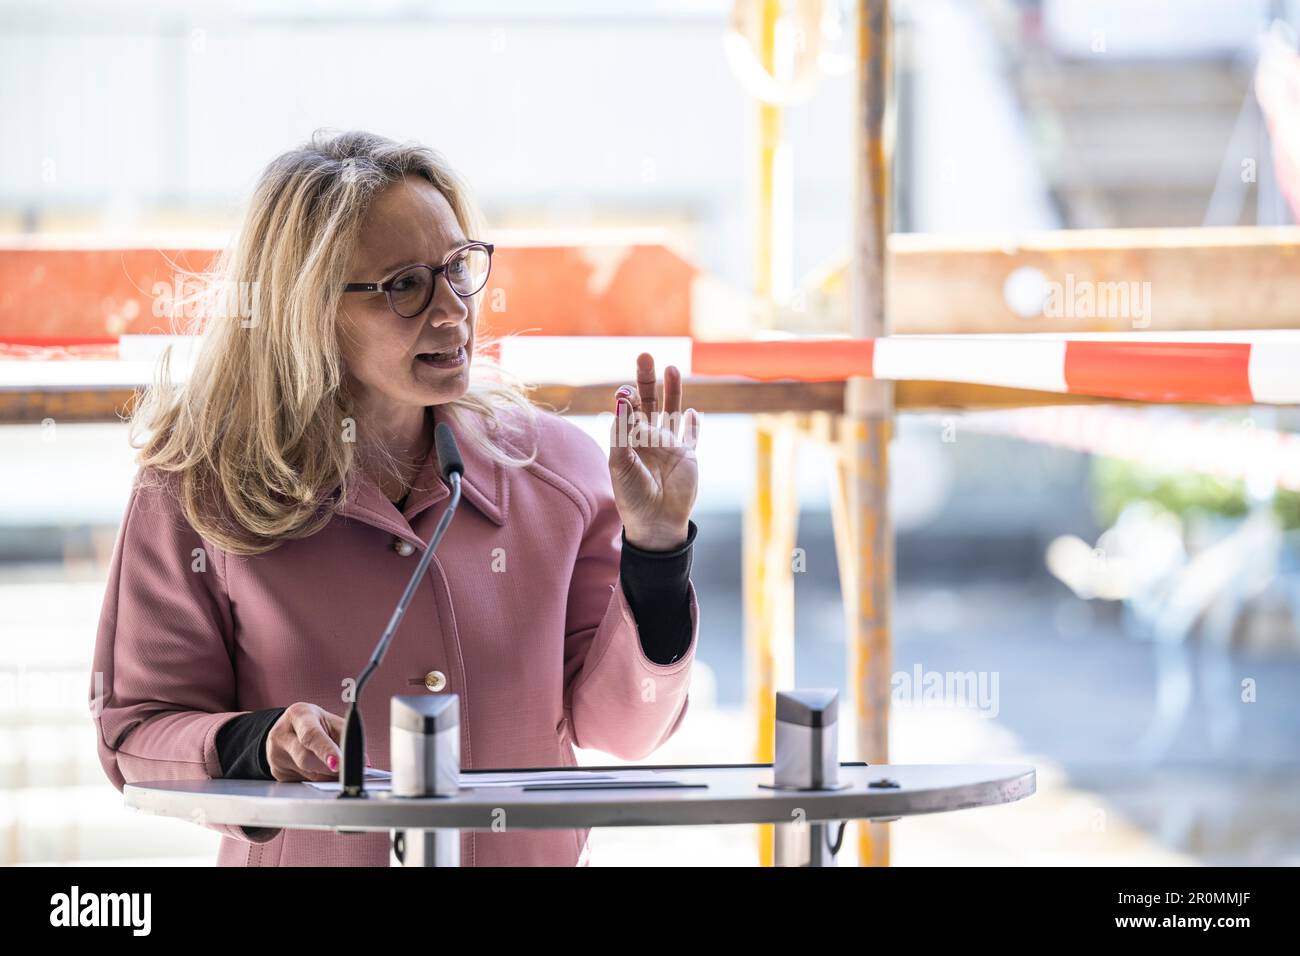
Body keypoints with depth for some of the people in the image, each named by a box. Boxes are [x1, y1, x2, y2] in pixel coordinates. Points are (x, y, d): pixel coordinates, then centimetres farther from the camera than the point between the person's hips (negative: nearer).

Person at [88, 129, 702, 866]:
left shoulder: (556, 468, 5)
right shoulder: (198, 489, -1)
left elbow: (620, 729, 5)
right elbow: (135, 733, 2)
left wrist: (654, 544, -6)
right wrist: (255, 745, -16)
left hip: (535, 856, 1)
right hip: (306, 860, -1)